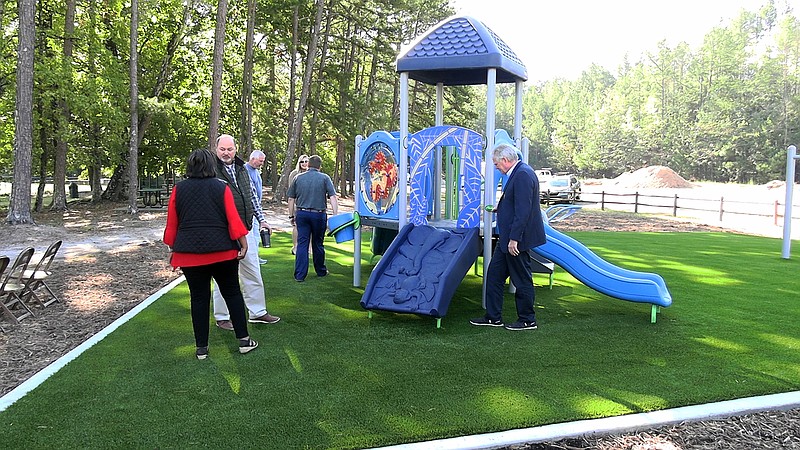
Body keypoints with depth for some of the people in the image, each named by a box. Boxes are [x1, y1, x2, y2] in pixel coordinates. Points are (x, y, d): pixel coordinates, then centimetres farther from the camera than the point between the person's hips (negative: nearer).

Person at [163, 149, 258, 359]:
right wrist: (243, 244, -6)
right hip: (222, 251, -1)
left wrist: (172, 248, 15)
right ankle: (243, 340, 12)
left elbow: (172, 224, 6)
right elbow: (233, 219, -8)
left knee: (199, 298, 7)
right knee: (232, 293, 10)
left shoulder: (178, 189, 4)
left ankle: (201, 348, 12)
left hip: (189, 253, 1)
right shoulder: (221, 188, -2)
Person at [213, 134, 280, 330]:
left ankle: (258, 312, 24)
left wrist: (261, 219, 16)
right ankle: (222, 317, 16)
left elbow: (252, 195, 21)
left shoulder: (242, 169, 14)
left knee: (253, 273, 12)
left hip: (246, 229, 6)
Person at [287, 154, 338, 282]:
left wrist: (292, 215, 16)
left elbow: (291, 199, 8)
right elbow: (333, 197, -10)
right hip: (319, 214, -1)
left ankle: (299, 275, -1)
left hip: (301, 214, 1)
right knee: (318, 244, 12)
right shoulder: (324, 178, 0)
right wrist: (335, 216, -11)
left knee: (302, 243, 2)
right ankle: (321, 271, 26)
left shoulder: (298, 178, 7)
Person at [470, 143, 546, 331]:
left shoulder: (522, 175, -20)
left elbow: (523, 211, -25)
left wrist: (514, 239, -24)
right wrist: (500, 208, 22)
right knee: (494, 275, 13)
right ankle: (493, 317, 22)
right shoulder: (518, 173, 13)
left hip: (517, 239, -11)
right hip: (509, 237, 11)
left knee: (522, 280, 3)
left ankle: (527, 320, 17)